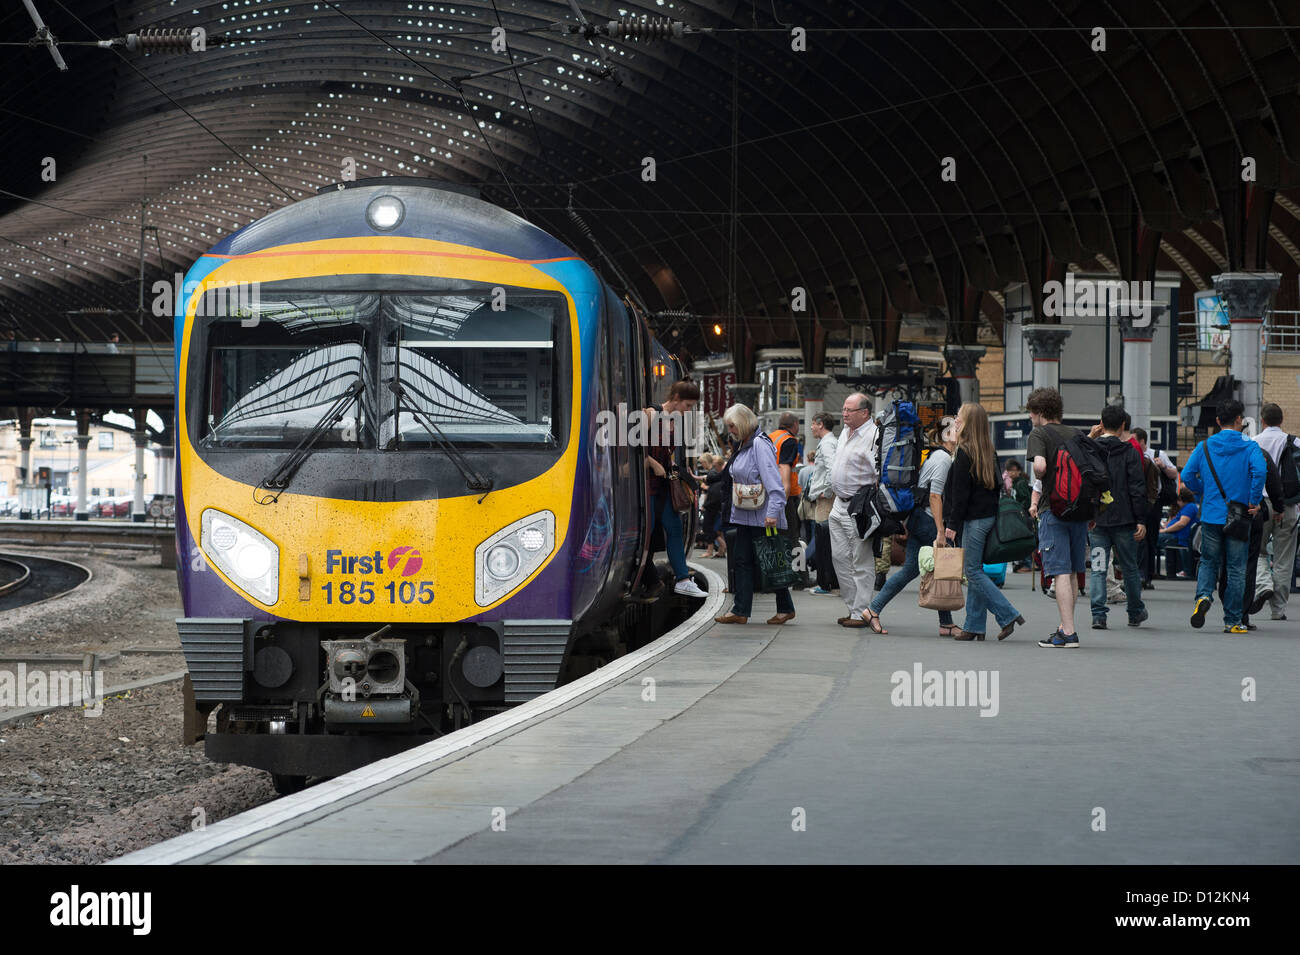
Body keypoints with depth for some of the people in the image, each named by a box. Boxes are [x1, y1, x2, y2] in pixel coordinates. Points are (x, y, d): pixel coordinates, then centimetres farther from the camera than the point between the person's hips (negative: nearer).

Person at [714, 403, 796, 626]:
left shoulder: (760, 444, -15)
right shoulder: (743, 446, 15)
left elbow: (773, 481, -22)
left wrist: (773, 512, -28)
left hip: (763, 516, -9)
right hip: (745, 515, 9)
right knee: (741, 560, 5)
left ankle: (785, 608, 9)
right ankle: (740, 611, 5)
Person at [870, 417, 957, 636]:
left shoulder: (935, 455, 17)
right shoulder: (943, 458, -13)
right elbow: (935, 496, -19)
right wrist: (940, 532, -21)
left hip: (917, 518, 9)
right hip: (927, 519, -9)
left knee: (910, 569, 9)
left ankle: (874, 610, 5)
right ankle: (946, 624, 6)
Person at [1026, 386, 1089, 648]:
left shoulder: (1039, 434, -5)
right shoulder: (1076, 435, 12)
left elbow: (1040, 464, -23)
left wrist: (1039, 478, 0)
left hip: (1054, 510, -6)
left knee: (1060, 572, -7)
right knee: (1072, 572, 14)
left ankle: (1068, 633, -12)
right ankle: (1065, 625, 23)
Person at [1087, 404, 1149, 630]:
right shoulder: (1129, 452, -5)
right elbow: (1137, 488, -8)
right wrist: (1141, 520, -6)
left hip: (1095, 520, 1)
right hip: (1123, 518, -1)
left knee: (1098, 568, 1)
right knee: (1129, 568, 12)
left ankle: (1098, 615, -8)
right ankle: (1136, 613, 24)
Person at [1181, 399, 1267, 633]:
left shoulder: (1205, 446, 3)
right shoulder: (1249, 447, -5)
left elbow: (1187, 475, -2)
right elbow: (1259, 470, -24)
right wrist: (1254, 500, -14)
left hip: (1211, 515, 2)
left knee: (1209, 561, 17)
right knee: (1237, 568, 6)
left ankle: (1203, 595, -11)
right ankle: (1232, 621, 7)